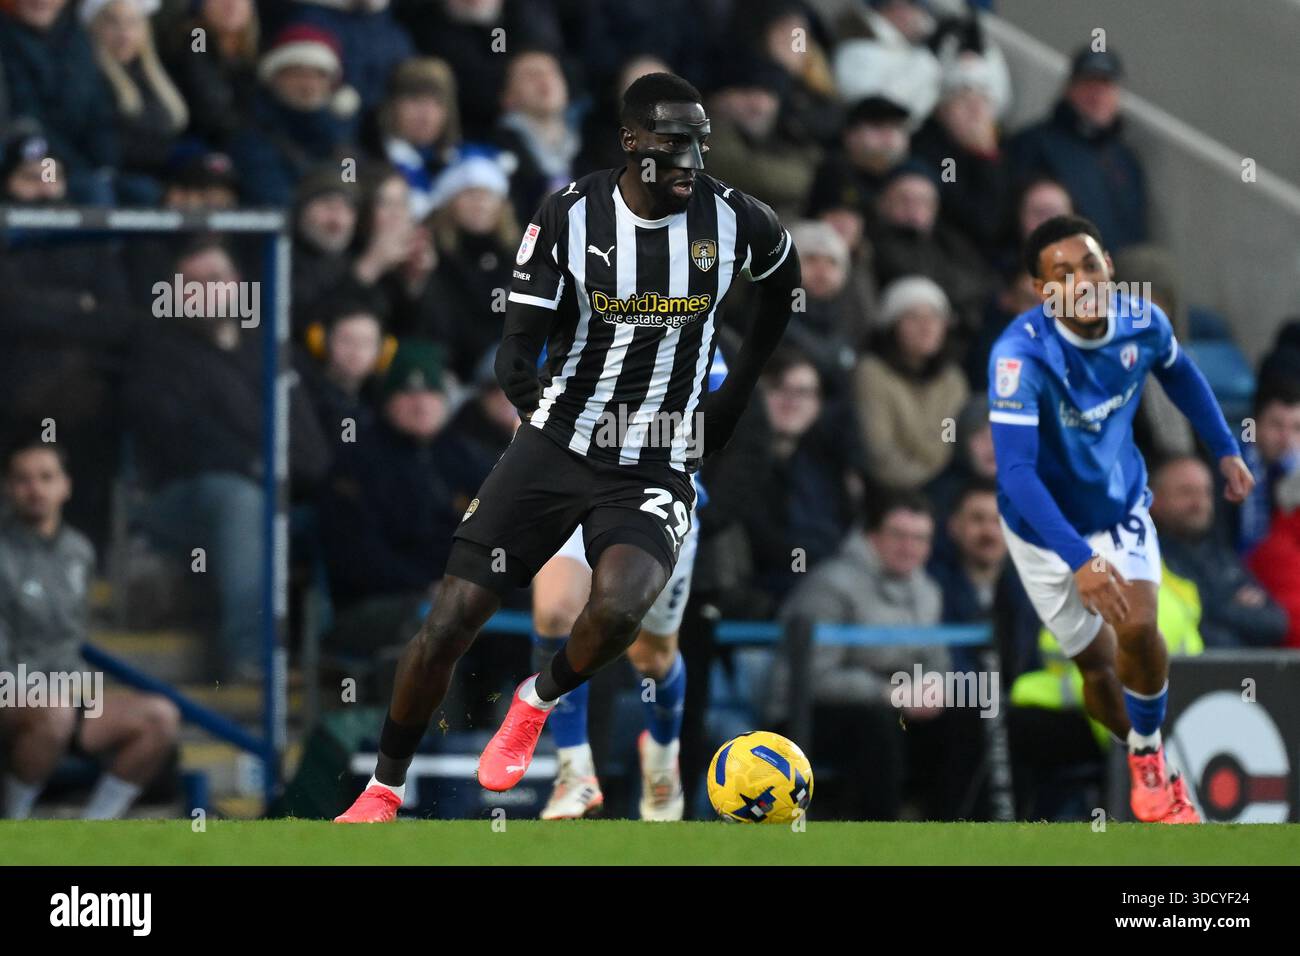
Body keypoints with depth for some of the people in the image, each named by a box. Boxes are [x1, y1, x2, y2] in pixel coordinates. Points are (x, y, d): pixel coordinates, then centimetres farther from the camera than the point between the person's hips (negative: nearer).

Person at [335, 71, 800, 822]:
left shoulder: (732, 219, -6)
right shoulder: (571, 216, -8)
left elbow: (784, 281, 18)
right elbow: (516, 352, -7)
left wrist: (739, 390, 16)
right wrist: (536, 397, -27)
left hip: (655, 470, 0)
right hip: (557, 445, 0)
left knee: (618, 611, -30)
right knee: (451, 624, -5)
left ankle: (538, 702, 3)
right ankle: (384, 791, 16)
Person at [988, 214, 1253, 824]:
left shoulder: (1142, 322, -18)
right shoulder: (1021, 354, -34)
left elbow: (1180, 374, 8)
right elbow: (1016, 470, -40)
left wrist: (1225, 449, 9)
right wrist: (1079, 560, -48)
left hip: (1120, 505, 2)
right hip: (1046, 526, -2)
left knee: (1138, 631, -19)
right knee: (1097, 664, 3)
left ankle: (1149, 761, 5)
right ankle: (1141, 759, 30)